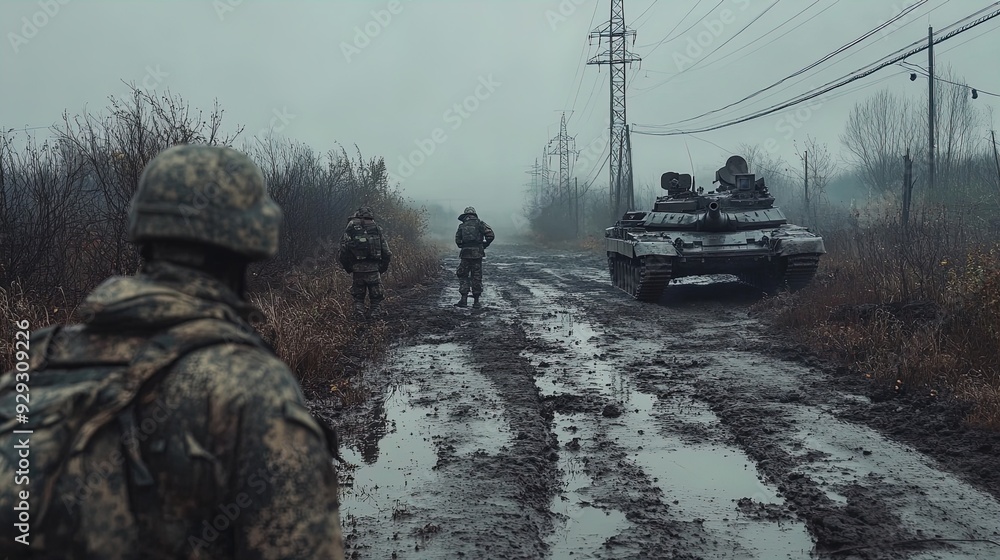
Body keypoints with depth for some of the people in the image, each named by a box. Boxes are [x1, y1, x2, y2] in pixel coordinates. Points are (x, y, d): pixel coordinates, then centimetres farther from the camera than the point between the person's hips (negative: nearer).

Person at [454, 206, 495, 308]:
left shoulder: (462, 226, 8)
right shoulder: (479, 224, 2)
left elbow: (458, 240, 4)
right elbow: (490, 235, -6)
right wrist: (484, 245, 8)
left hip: (465, 254, 1)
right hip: (477, 254, -1)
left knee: (463, 276, 10)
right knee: (477, 277, 6)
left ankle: (464, 299, -3)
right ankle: (476, 301, 8)